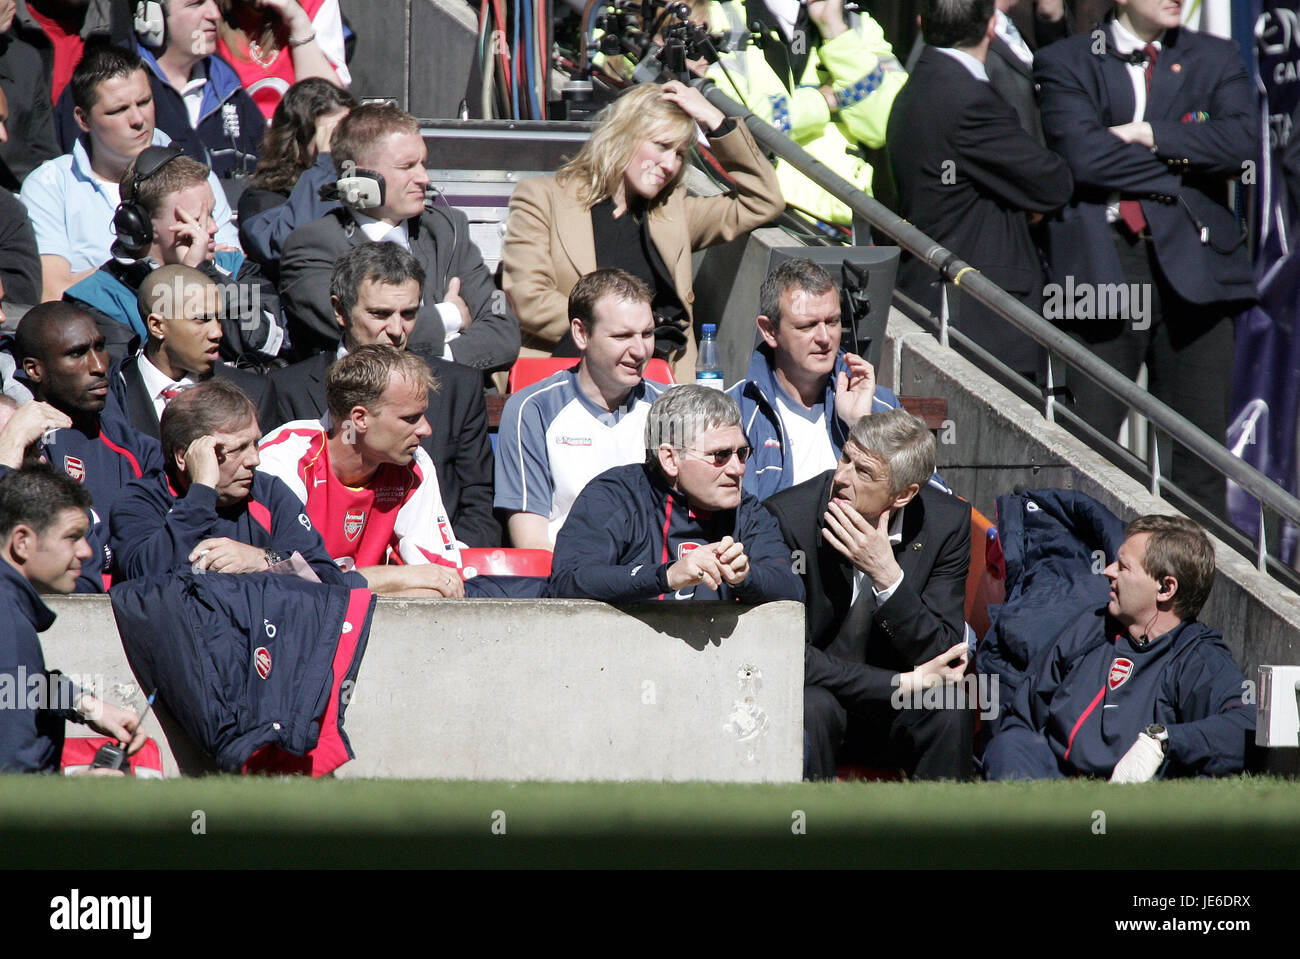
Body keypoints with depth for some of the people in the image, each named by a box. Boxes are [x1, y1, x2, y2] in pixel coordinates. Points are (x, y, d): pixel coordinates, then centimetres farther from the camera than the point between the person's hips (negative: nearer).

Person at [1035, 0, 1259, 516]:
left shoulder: (1215, 59, 15)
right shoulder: (1064, 63, 7)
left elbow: (1243, 143, -2)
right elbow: (1082, 154, -9)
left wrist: (1150, 135, -7)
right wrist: (1182, 164, -5)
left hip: (1194, 265, 2)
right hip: (1101, 268, -2)